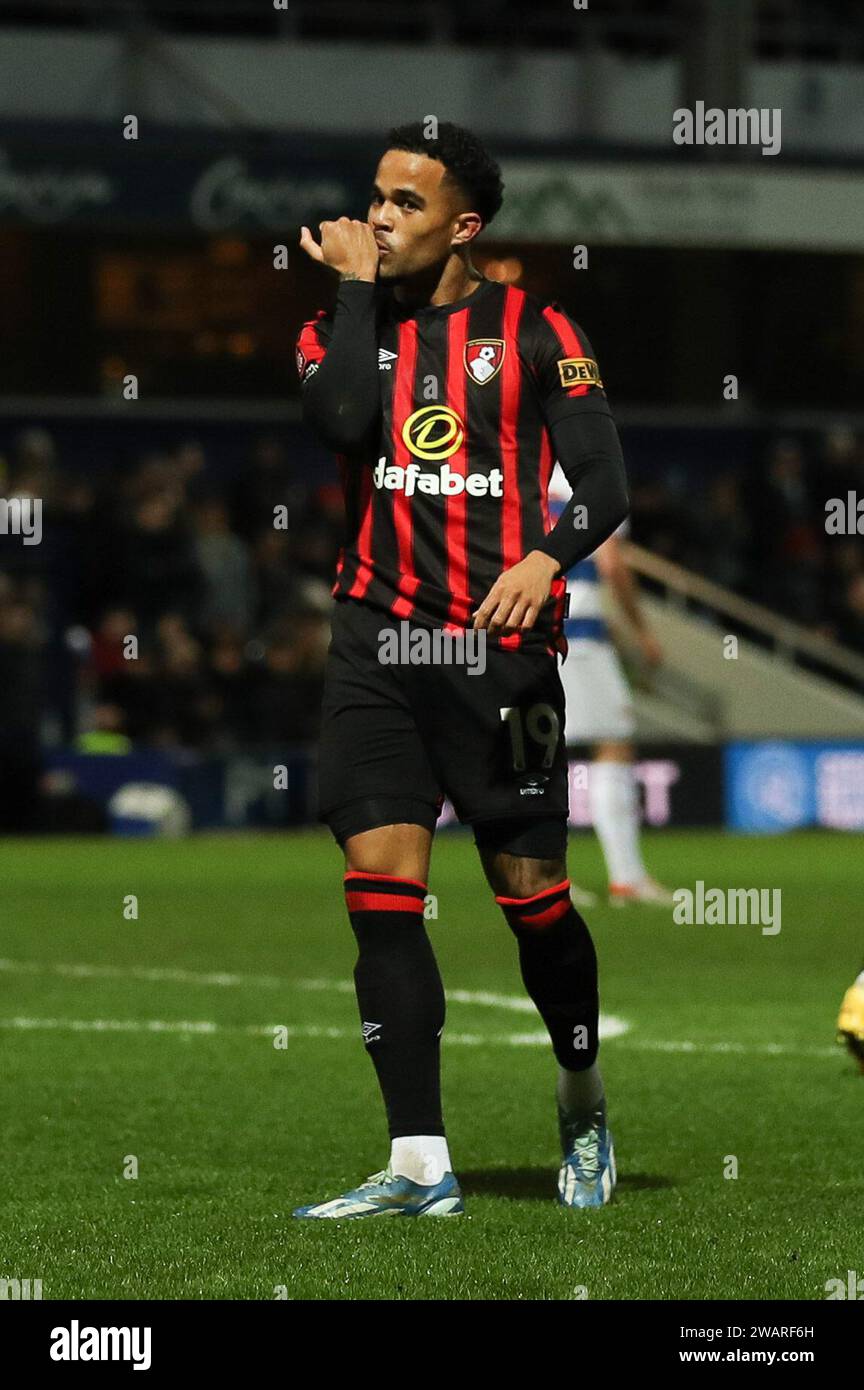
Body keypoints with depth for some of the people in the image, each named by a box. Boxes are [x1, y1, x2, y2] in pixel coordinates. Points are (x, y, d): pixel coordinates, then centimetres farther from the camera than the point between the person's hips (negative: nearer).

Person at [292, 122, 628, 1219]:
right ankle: (420, 1166, -7)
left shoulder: (532, 331, 3)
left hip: (499, 644, -2)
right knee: (381, 889, -8)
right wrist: (355, 288, -5)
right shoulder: (345, 323, 10)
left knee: (531, 896, 2)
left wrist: (548, 558, -19)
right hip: (377, 643, 2)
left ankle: (583, 1098, 29)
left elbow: (602, 481, -1)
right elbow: (342, 420, -11)